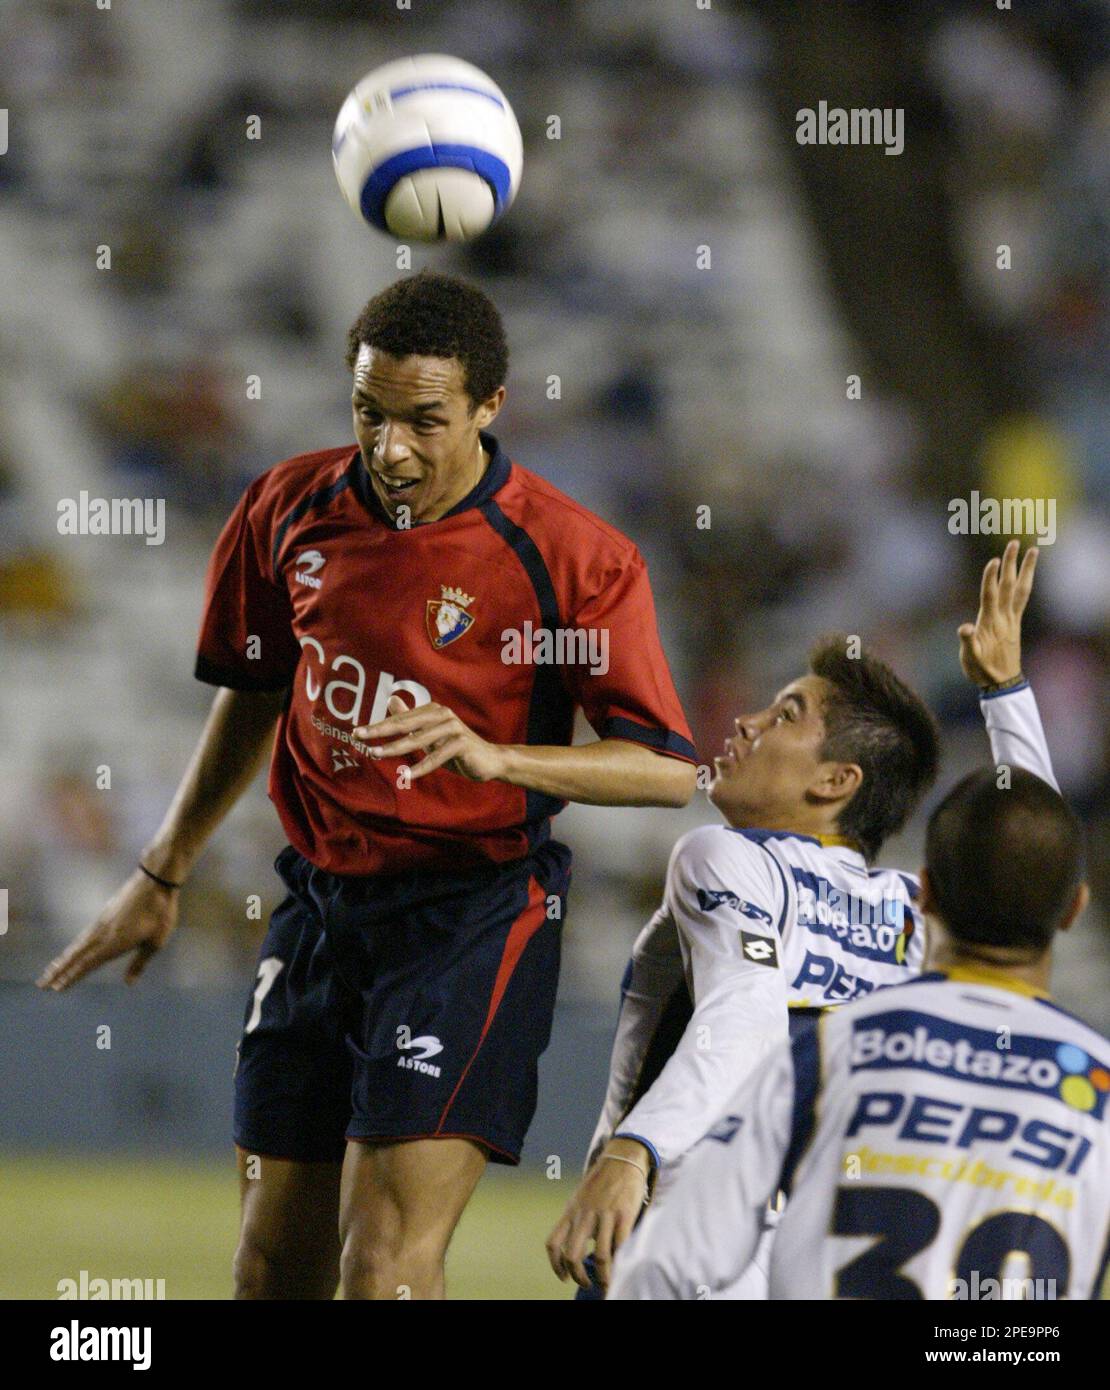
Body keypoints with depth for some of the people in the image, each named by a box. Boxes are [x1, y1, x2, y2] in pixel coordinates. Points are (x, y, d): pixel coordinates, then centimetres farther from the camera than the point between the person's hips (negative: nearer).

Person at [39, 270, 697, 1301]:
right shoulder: (292, 508, 2)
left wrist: (494, 757, -28)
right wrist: (162, 875, 23)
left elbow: (669, 769, -13)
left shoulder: (574, 557, -13)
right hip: (320, 902, 5)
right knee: (274, 1266, 7)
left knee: (386, 1269, -16)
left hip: (471, 916, -5)